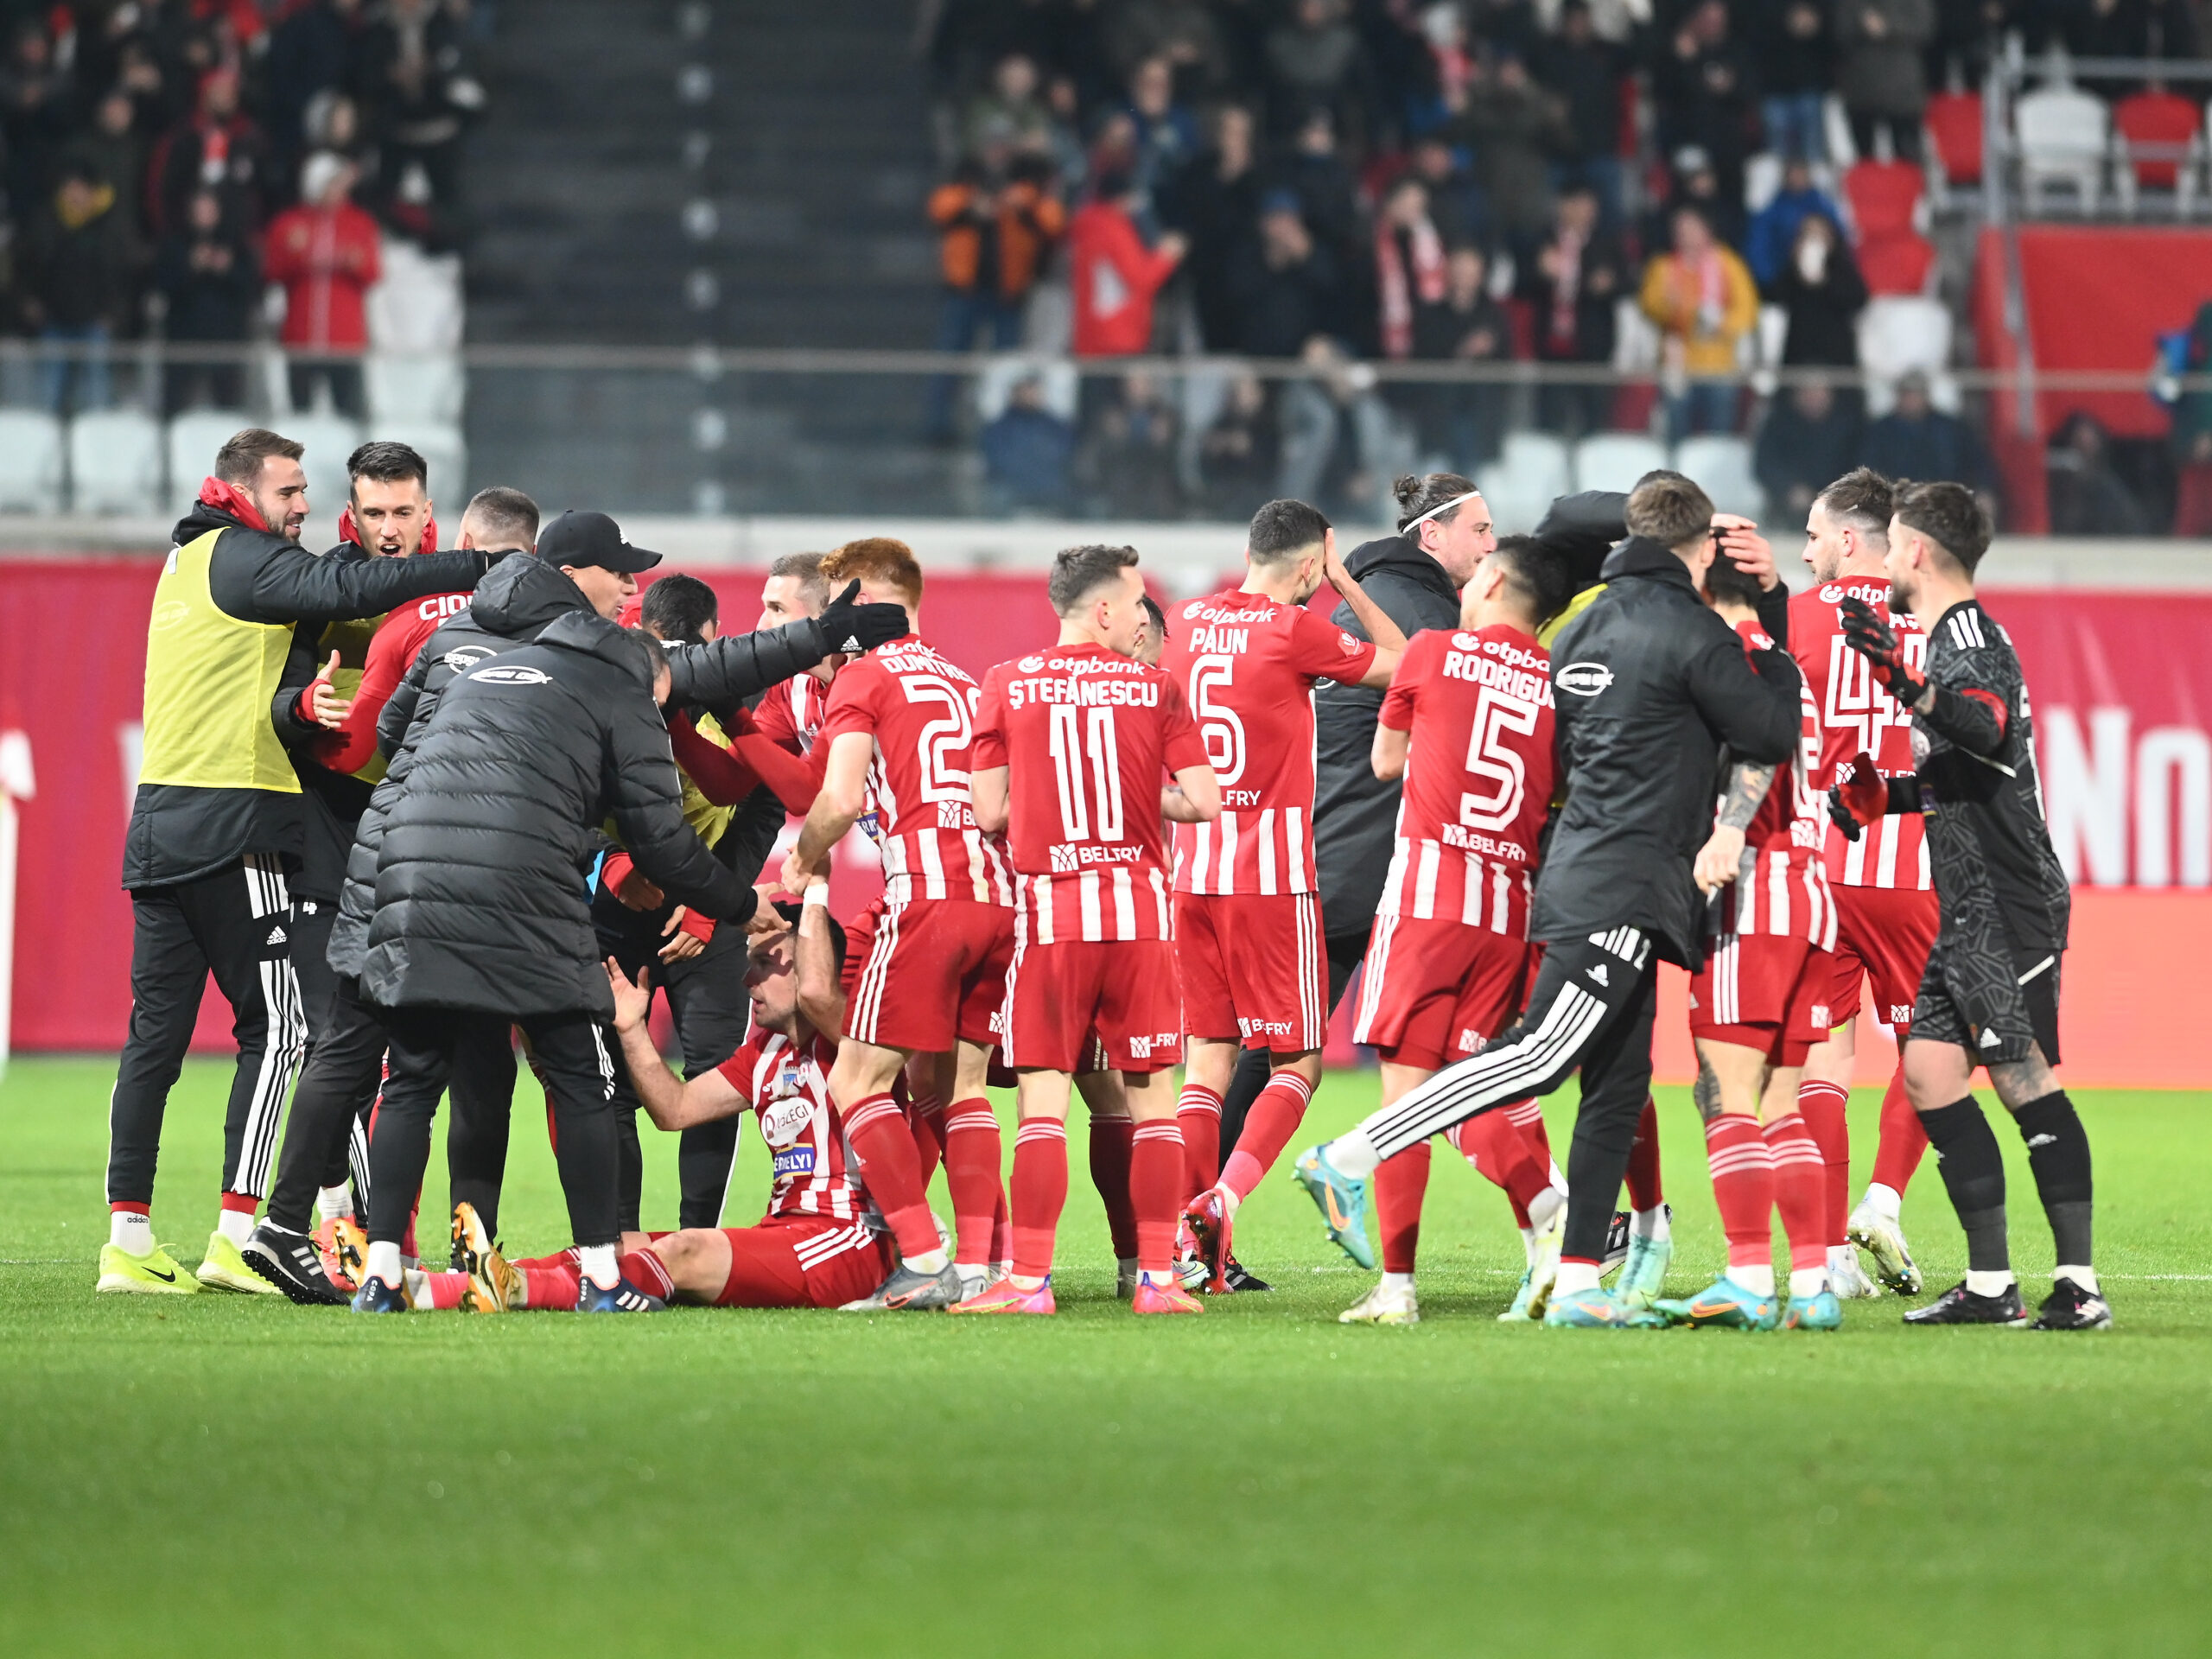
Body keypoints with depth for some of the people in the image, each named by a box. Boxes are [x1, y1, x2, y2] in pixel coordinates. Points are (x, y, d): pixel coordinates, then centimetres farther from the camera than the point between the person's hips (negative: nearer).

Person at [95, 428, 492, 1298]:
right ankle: (237, 1237, -11)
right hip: (231, 824, -9)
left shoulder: (187, 561, 20)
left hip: (159, 824, 9)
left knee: (157, 1031, 8)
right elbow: (343, 589, -21)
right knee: (273, 1030, -5)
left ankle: (128, 1241, 6)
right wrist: (482, 567, -22)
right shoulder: (244, 558, -7)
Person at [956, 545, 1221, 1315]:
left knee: (1042, 1100, 0)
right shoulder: (1155, 688, 1)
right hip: (1140, 910, 0)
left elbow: (990, 812, 0)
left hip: (1049, 910, 0)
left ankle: (1029, 1279, -4)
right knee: (1150, 1095, 7)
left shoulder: (1007, 685, 1)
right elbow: (1203, 801, -2)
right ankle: (1158, 1275, 5)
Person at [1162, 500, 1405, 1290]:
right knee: (1297, 1060, 2)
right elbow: (1401, 662, 2)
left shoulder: (1191, 622, 8)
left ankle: (1188, 1234, 1)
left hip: (1194, 867, 6)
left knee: (1207, 1057, 9)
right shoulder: (1294, 630, -10)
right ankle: (1221, 1203, -16)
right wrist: (1345, 583, 9)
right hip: (1272, 870, -6)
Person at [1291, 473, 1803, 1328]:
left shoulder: (1582, 628, 16)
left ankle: (1578, 1282, 6)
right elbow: (1774, 734, -5)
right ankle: (1349, 1159, -21)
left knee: (1618, 1086, 9)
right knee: (1541, 1055, -14)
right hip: (1625, 887, -9)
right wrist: (1775, 656, 13)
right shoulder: (1689, 632, -8)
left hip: (1584, 870, 9)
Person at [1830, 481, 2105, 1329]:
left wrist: (1906, 685, -46)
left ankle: (2079, 1284, -15)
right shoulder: (1953, 636, 20)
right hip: (1972, 909, 10)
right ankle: (1989, 1282, 9)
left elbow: (1987, 725, -33)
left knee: (2022, 1074, -13)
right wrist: (1881, 796, 20)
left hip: (2007, 901, -10)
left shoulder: (1966, 631, -11)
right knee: (1930, 1068, 8)